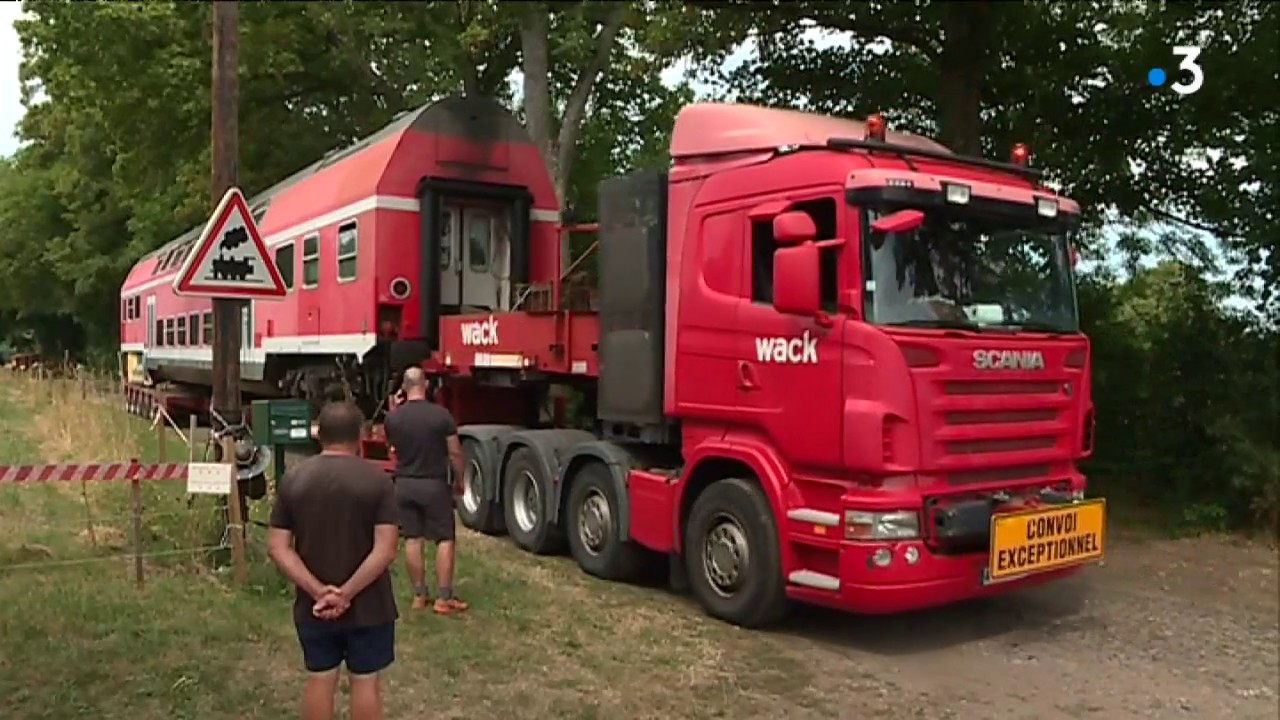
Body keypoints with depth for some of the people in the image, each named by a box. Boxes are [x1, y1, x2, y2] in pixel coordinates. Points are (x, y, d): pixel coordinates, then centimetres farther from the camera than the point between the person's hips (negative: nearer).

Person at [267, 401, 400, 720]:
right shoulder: (377, 479, -12)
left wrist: (318, 592, -11)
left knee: (319, 679, 16)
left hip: (312, 606, 3)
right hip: (367, 605, -3)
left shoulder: (293, 478, -3)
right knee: (365, 681, 11)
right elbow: (384, 550, -18)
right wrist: (346, 594, -14)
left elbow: (277, 547, -6)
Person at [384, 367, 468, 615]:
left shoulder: (393, 417, -3)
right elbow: (455, 453, -9)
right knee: (445, 539, 4)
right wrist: (459, 481, 5)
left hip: (404, 484, 3)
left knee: (412, 540, 10)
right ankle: (444, 598, 3)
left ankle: (419, 595, 17)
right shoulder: (441, 415, -13)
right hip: (435, 484, -3)